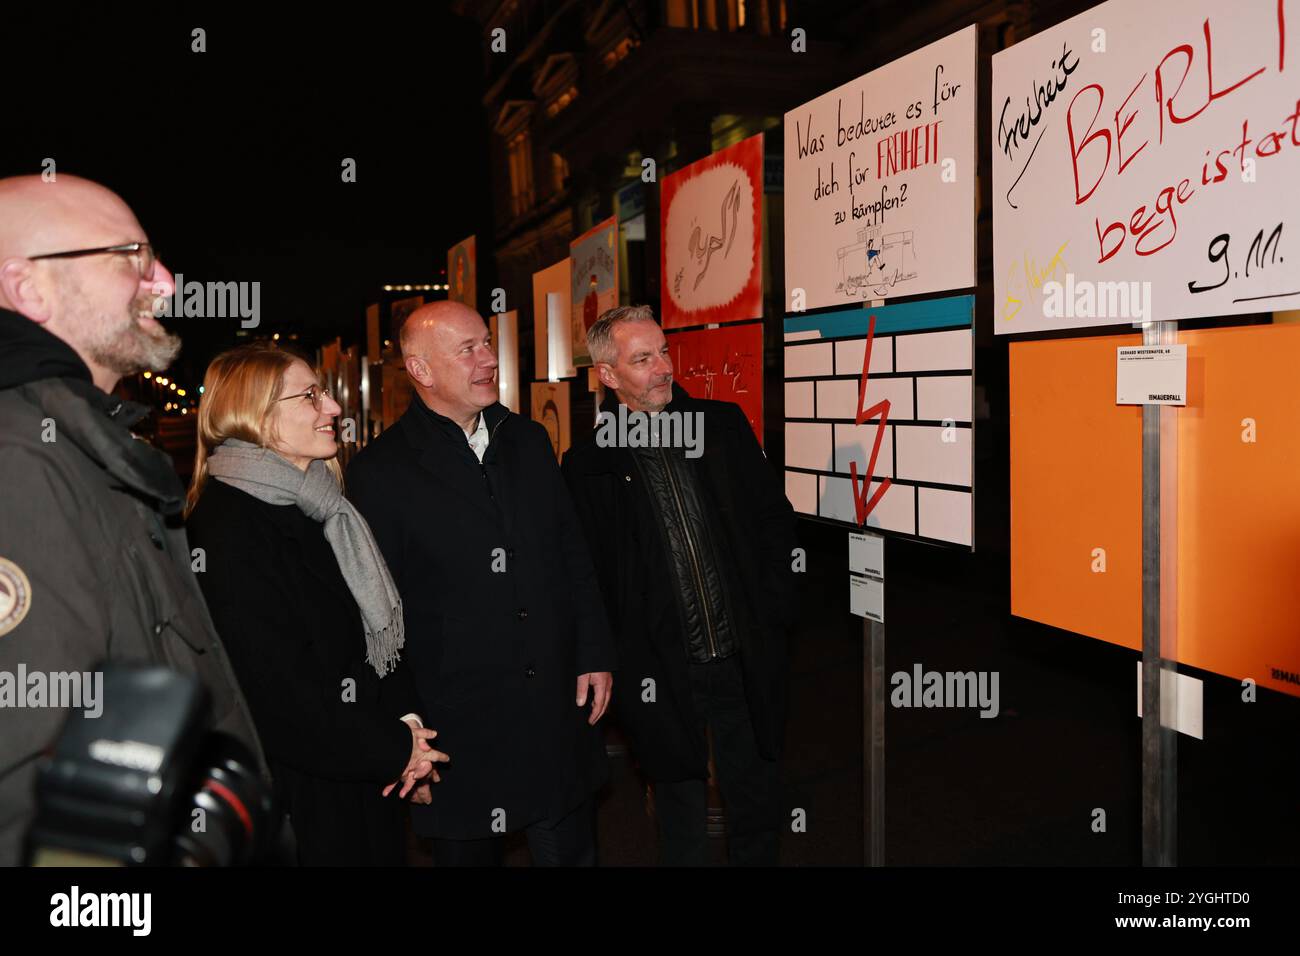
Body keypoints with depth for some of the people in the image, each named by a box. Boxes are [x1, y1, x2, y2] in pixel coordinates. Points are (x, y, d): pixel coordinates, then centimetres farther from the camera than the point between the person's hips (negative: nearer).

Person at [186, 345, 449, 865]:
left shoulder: (314, 503, 8)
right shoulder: (228, 526, -20)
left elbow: (376, 626, 12)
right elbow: (279, 690, -23)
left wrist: (406, 713, -4)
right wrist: (394, 748, -14)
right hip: (303, 791, -8)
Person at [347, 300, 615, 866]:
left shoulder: (529, 441, 7)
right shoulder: (379, 472, -9)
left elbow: (574, 556, 11)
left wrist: (595, 654, 6)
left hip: (560, 705, 4)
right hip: (460, 723, -4)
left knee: (572, 851, 16)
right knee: (469, 852, 14)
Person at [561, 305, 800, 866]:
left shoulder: (724, 424, 2)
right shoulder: (588, 465, -6)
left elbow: (774, 518, 8)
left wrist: (777, 608, 2)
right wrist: (612, 664, -7)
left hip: (746, 660, 3)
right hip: (663, 676, -2)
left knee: (757, 805, 17)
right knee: (682, 824, 14)